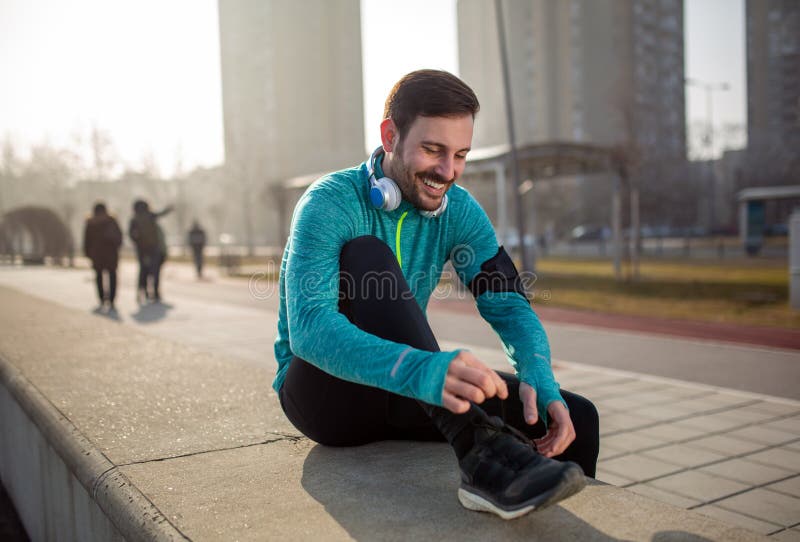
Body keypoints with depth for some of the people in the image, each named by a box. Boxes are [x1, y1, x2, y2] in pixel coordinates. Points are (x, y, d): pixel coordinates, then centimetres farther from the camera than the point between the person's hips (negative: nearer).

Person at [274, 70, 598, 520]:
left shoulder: (459, 211, -3)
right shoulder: (330, 204, -20)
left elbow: (509, 305, -10)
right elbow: (309, 327, -36)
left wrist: (540, 382, -33)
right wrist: (424, 371, -54)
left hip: (404, 398, 5)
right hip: (324, 391, -4)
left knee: (573, 417, -17)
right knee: (367, 255, -34)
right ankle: (481, 452, -42)